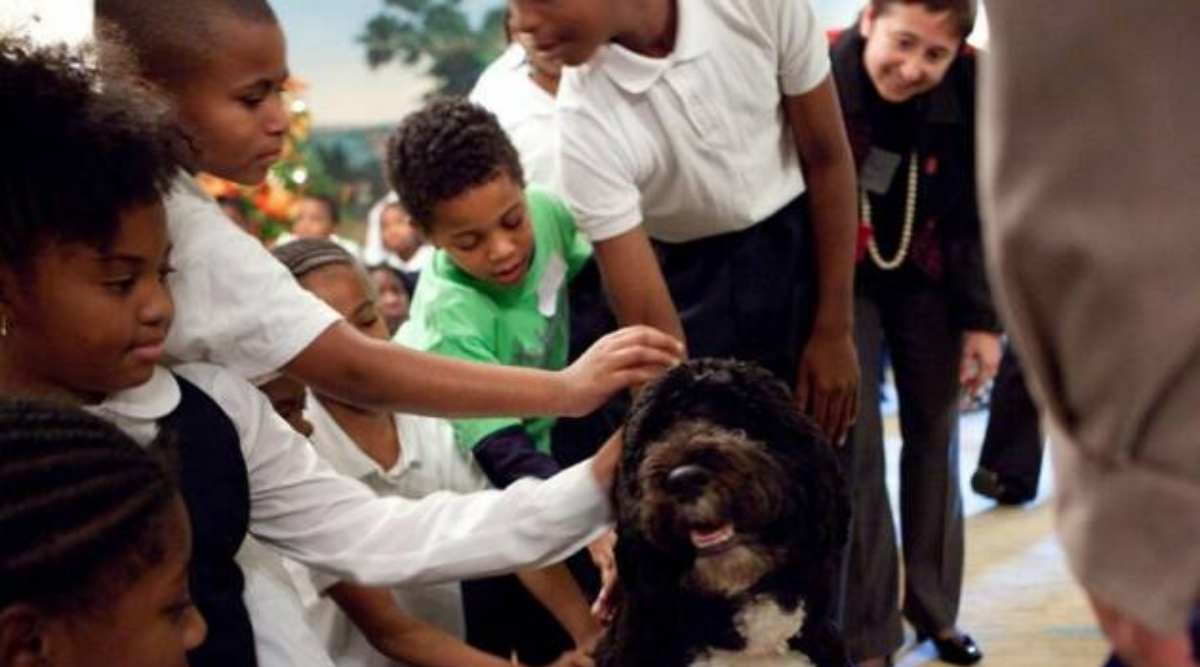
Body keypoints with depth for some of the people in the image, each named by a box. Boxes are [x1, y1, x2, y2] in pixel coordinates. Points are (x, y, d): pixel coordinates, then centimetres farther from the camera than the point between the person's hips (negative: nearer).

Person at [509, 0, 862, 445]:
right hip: (694, 287, -1)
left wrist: (834, 332, -7)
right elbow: (650, 327, -24)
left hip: (803, 248, 1)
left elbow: (827, 156, -9)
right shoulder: (586, 120, -26)